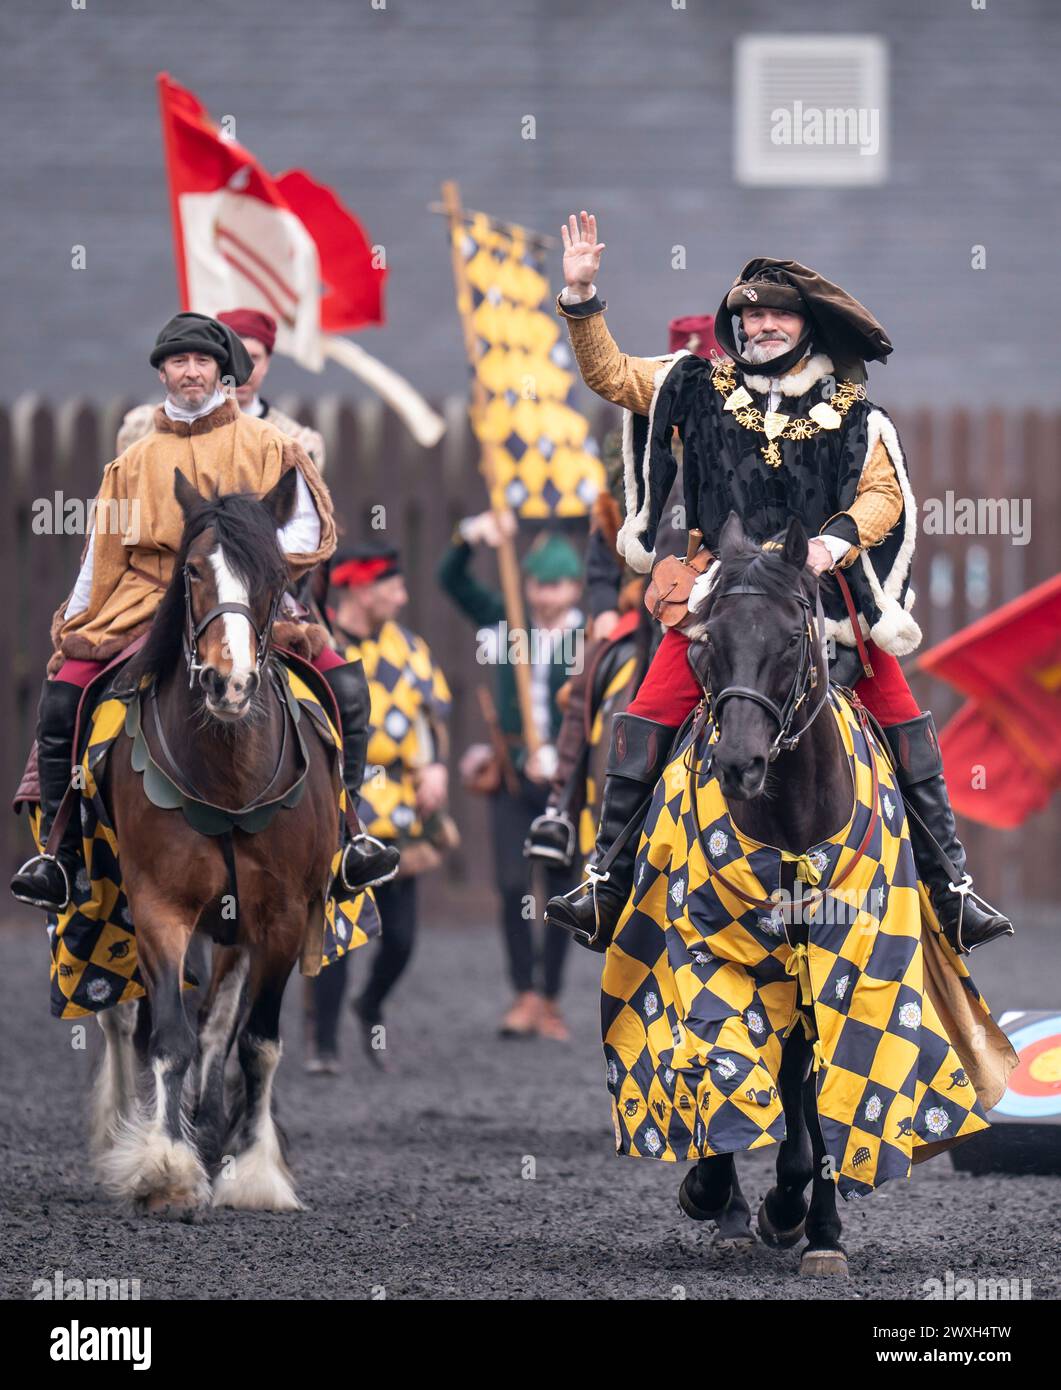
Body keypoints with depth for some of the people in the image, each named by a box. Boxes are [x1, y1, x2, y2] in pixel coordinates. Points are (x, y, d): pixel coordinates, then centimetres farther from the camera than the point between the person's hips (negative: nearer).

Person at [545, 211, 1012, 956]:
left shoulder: (852, 412, 6)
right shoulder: (699, 387, 8)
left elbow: (884, 495, 4)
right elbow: (611, 374, 11)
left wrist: (840, 537, -16)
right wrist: (581, 299, -2)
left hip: (827, 591, 0)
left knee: (904, 720, -6)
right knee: (646, 720, -12)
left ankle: (953, 888, -1)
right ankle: (605, 883, -7)